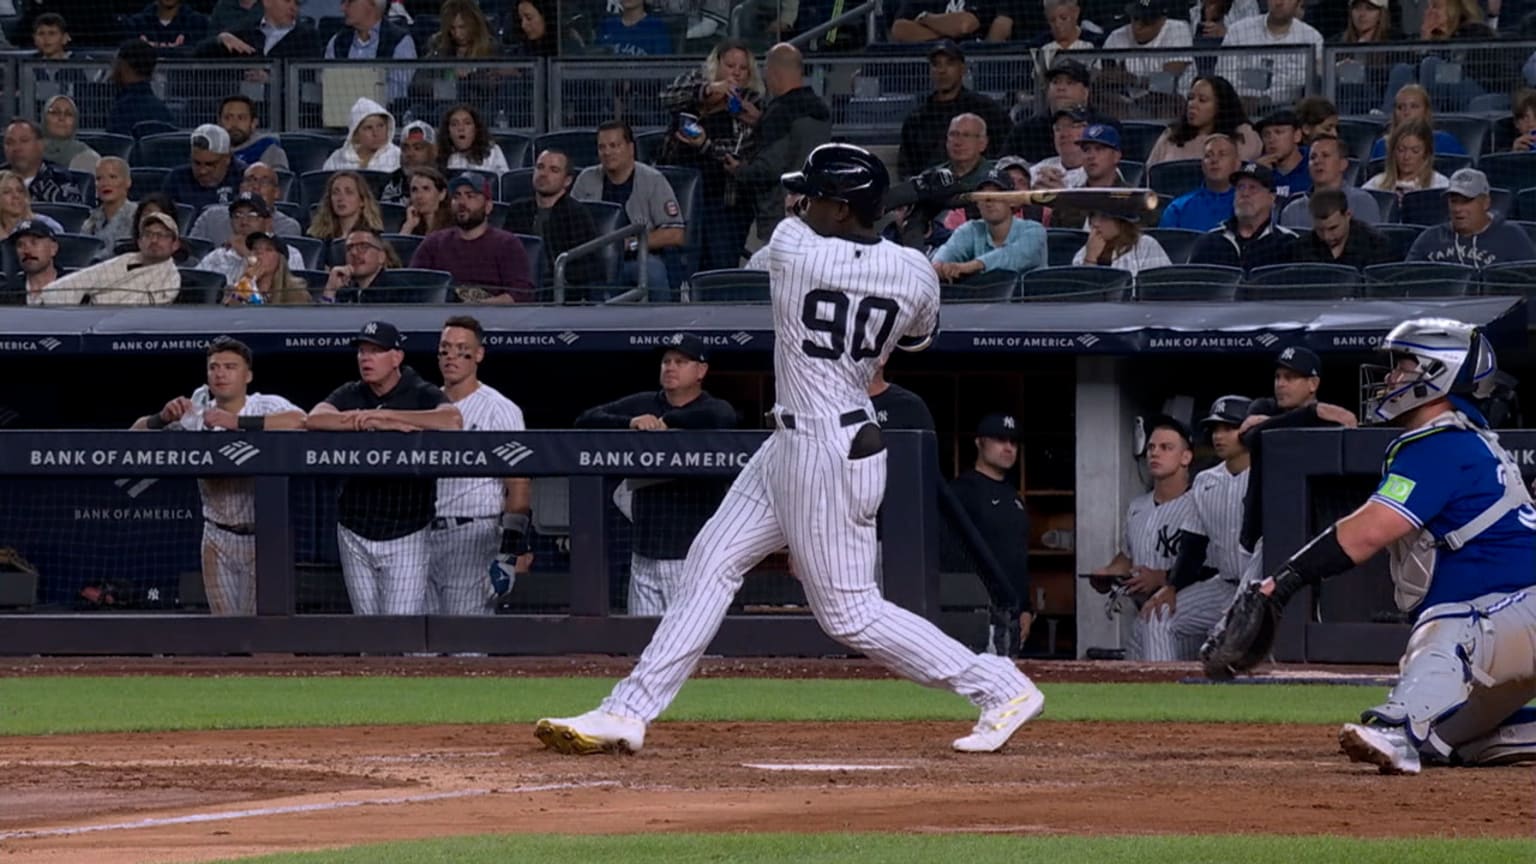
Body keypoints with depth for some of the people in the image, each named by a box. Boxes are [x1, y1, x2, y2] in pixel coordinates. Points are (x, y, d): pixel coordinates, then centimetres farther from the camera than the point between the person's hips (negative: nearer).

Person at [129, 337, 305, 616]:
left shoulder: (267, 407, -10)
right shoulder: (195, 415, 1)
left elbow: (299, 421, -32)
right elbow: (137, 433, 0)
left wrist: (237, 422, -37)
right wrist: (164, 417, -23)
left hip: (262, 538, -4)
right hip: (218, 538, 4)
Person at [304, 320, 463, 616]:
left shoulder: (423, 395, -5)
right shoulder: (350, 395, 7)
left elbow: (452, 421, -27)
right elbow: (314, 420, -14)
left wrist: (382, 414, -22)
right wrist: (385, 424, -23)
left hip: (406, 534, -4)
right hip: (355, 533, 4)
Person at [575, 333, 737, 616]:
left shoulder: (715, 408, -1)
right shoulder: (642, 404, 13)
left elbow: (718, 418, -25)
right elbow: (585, 420, 7)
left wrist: (665, 422, -11)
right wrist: (630, 422, -11)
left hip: (695, 555, -5)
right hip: (646, 556, 5)